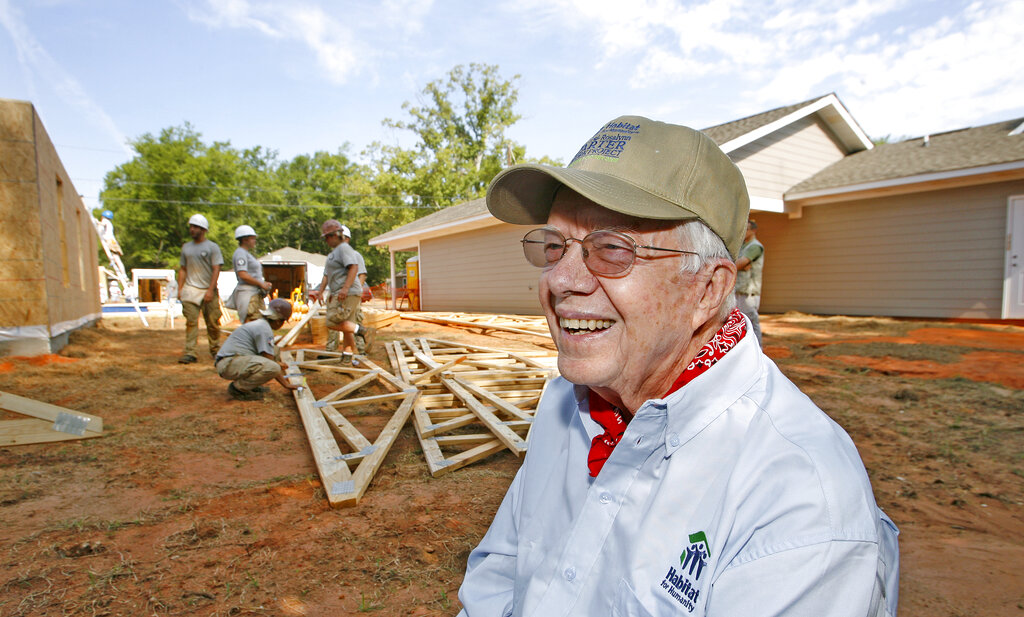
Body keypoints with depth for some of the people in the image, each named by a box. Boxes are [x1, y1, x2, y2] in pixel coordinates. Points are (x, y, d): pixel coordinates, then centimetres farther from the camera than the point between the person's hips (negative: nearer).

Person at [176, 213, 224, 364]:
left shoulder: (212, 247, 2)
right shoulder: (186, 247, 15)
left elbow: (216, 269, -5)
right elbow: (182, 269, 18)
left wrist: (210, 290, -14)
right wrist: (180, 289, 7)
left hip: (208, 291, -2)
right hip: (190, 290, 3)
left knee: (213, 323, 3)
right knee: (191, 321, -6)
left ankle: (215, 350, 19)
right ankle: (189, 353, -7)